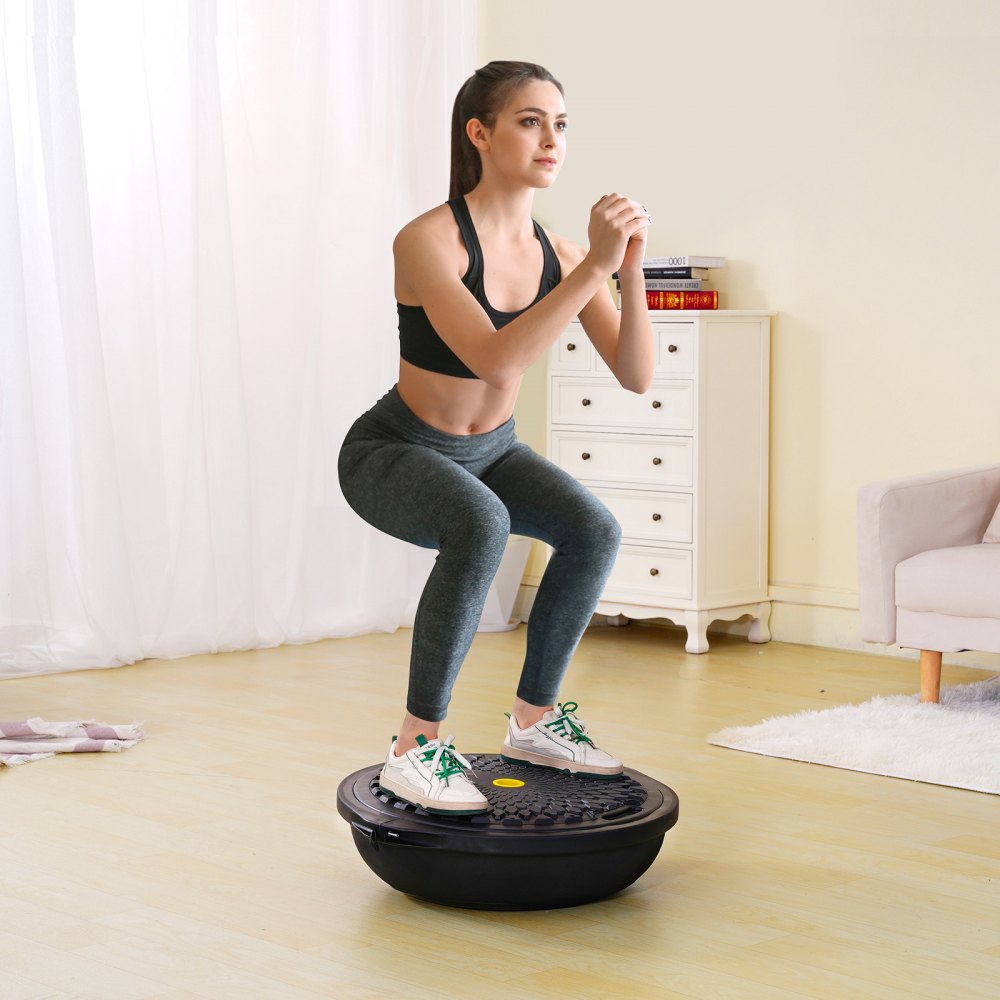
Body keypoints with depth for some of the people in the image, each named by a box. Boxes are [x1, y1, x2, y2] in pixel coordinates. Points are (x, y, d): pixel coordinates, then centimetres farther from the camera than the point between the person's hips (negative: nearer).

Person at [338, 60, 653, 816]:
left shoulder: (555, 254, -9)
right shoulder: (429, 241, -27)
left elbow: (637, 376, -13)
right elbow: (495, 359, -40)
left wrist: (630, 272, -27)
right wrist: (594, 268, -42)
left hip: (488, 449, 6)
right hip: (394, 453, -6)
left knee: (595, 531, -15)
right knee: (481, 527, -35)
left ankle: (534, 722, 5)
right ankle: (415, 747, -23)